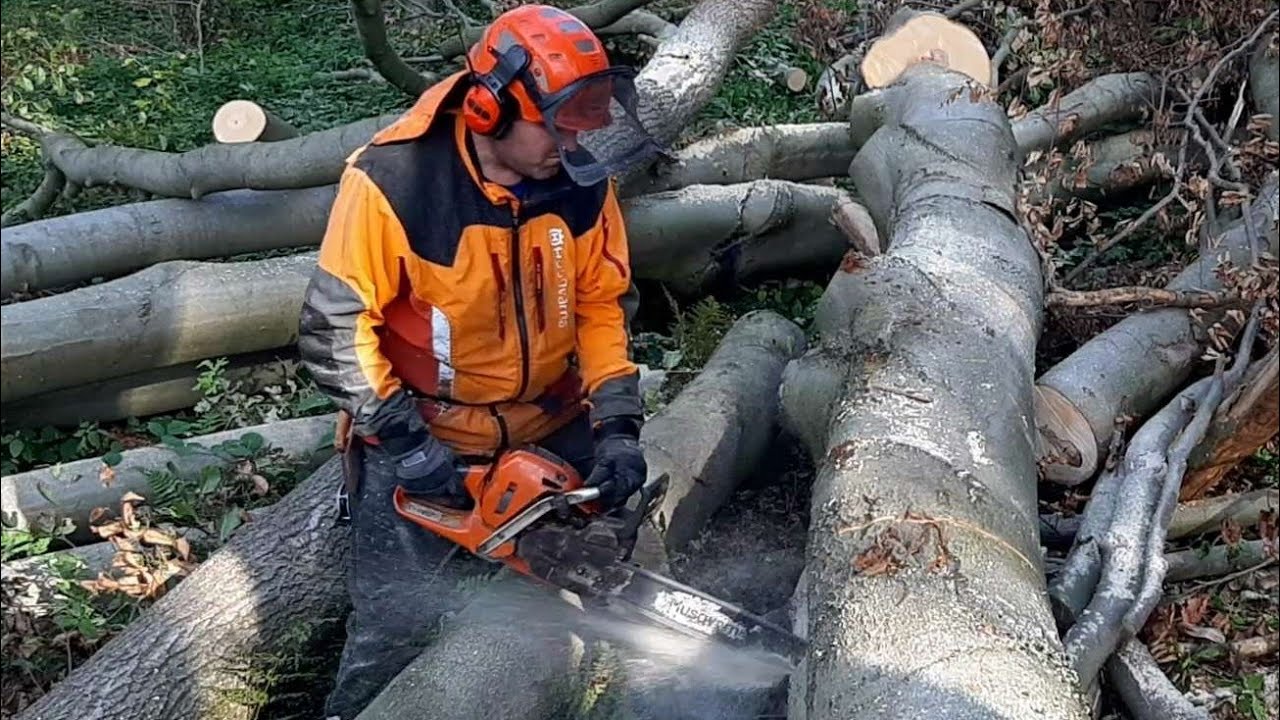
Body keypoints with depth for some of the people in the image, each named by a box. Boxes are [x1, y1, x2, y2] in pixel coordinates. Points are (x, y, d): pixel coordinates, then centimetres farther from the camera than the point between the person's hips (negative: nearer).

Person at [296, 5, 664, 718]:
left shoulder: (583, 180, -9)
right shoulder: (392, 181, -22)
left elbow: (605, 304, 1)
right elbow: (335, 326, -16)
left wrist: (618, 425, -9)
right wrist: (401, 439, -19)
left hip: (552, 422, 5)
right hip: (422, 434, -4)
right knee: (406, 613, -10)